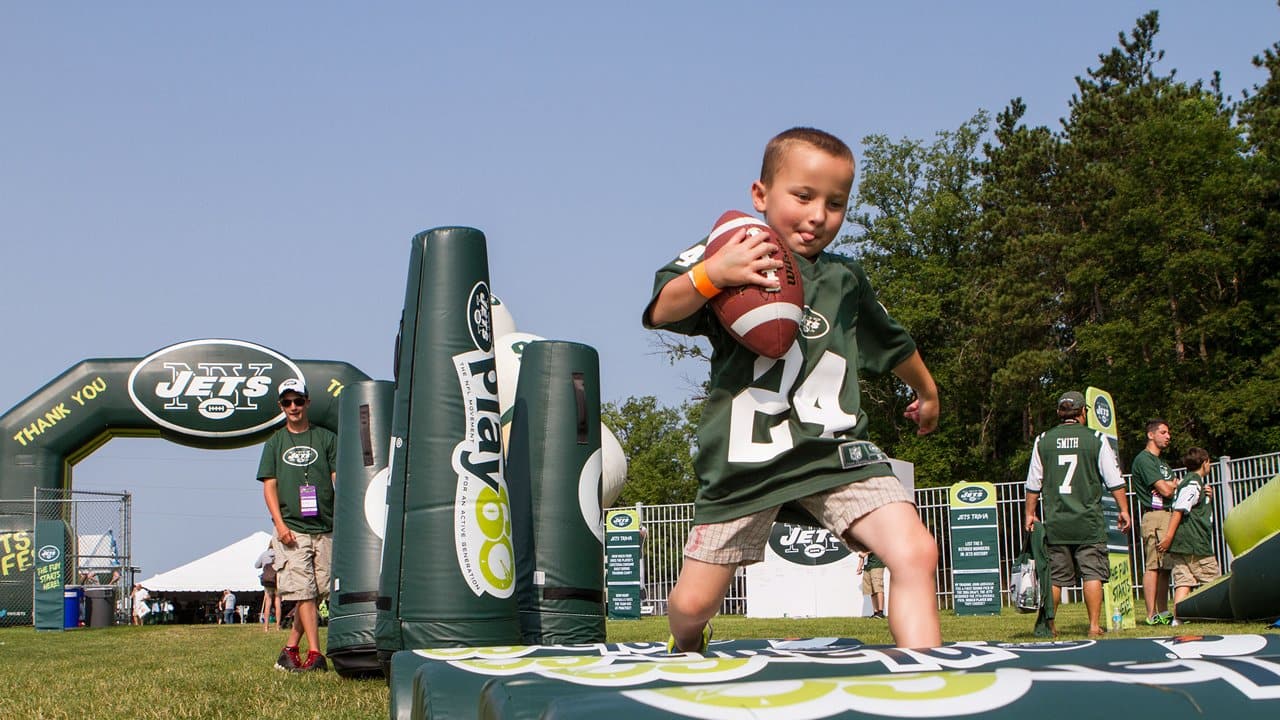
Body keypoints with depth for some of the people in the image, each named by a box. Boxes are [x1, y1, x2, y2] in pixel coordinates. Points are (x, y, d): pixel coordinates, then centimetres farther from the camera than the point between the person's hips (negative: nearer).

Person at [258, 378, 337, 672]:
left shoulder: (326, 438, 10)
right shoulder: (275, 443, 12)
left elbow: (339, 479, 7)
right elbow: (269, 486, 7)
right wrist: (280, 525, -6)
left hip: (325, 528, 1)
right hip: (291, 529, -1)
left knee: (318, 591, 0)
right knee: (304, 592, -7)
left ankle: (290, 648, 12)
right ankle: (314, 654, -8)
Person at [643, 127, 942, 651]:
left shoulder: (845, 280, 16)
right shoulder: (729, 255, 1)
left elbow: (892, 344, 35)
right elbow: (661, 311, -16)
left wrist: (926, 391, 50)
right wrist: (711, 275, -34)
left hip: (833, 450, 3)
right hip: (745, 457, -3)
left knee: (915, 553, -20)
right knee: (692, 604, 5)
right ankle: (685, 651, 41)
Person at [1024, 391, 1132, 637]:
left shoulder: (1043, 440, 5)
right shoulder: (1096, 439, 0)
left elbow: (1033, 483, 8)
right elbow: (1114, 480, 2)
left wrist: (1030, 513, 17)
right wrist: (1124, 510, 11)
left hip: (1056, 522, 2)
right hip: (1089, 522, -2)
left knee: (1055, 576, 8)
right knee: (1092, 573, 0)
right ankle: (1094, 626, -4)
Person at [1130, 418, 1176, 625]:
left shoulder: (1161, 462, 25)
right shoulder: (1144, 459, -8)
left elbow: (1173, 488, 18)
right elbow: (1165, 490, -15)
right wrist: (1175, 484, 7)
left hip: (1168, 516, 10)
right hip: (1154, 517, -10)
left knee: (1164, 567, 9)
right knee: (1153, 566, -10)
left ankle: (1163, 612, 13)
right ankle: (1152, 615, -11)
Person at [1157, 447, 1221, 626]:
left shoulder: (1191, 482, 21)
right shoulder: (1193, 483, -10)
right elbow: (1178, 510, -19)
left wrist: (1208, 497, 16)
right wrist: (1168, 536, -23)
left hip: (1181, 544, 9)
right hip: (1194, 543, -9)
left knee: (1183, 580, -1)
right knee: (1213, 580, 1)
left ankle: (1177, 618, -10)